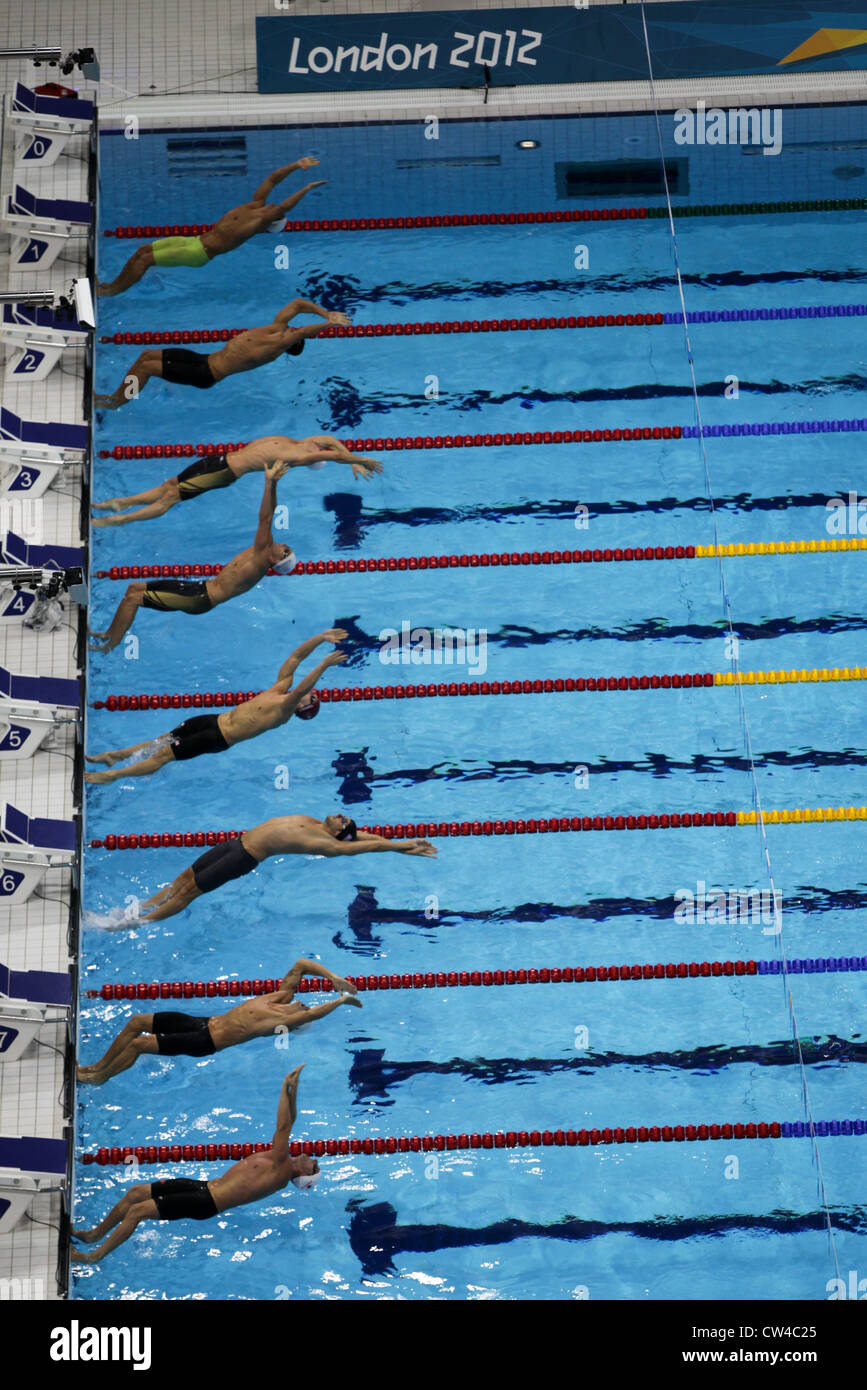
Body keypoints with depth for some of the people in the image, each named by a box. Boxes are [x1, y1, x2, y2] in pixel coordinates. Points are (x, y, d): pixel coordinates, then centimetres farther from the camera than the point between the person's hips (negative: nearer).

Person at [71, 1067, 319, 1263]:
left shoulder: (282, 1172, -14)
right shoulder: (282, 1161, 10)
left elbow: (283, 1126, -21)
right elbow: (289, 1122, 13)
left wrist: (286, 1087, -19)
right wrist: (294, 1088, 4)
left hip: (206, 1203, -9)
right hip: (205, 1186, 9)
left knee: (137, 1210, -11)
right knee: (135, 1192, 8)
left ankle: (95, 1256, 2)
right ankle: (95, 1234, 23)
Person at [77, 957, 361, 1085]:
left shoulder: (280, 1022, -16)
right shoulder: (280, 998, 4)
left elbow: (314, 1013, -31)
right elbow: (301, 964, 4)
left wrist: (342, 999, -23)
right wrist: (334, 977, -1)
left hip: (206, 1042, -8)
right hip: (204, 1021, 8)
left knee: (139, 1043, -13)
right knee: (136, 1021, 5)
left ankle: (100, 1078, 8)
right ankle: (100, 1065, 19)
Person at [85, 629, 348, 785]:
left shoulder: (285, 712, -13)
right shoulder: (281, 688, 8)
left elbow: (301, 688, -31)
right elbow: (295, 657, 4)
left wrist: (324, 665, -38)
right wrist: (321, 637, -4)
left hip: (218, 739, -7)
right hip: (215, 720, 7)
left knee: (163, 755, -6)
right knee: (161, 740, 10)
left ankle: (112, 775, 1)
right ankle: (113, 755, 20)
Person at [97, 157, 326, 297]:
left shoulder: (261, 221, -13)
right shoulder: (254, 206, 10)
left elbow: (284, 206, -27)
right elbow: (272, 179, 11)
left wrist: (307, 188, -27)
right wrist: (296, 165, 6)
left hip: (201, 252, -9)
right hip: (196, 240, 9)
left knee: (146, 259, -12)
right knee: (144, 249, 9)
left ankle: (112, 293, -2)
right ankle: (114, 283, 19)